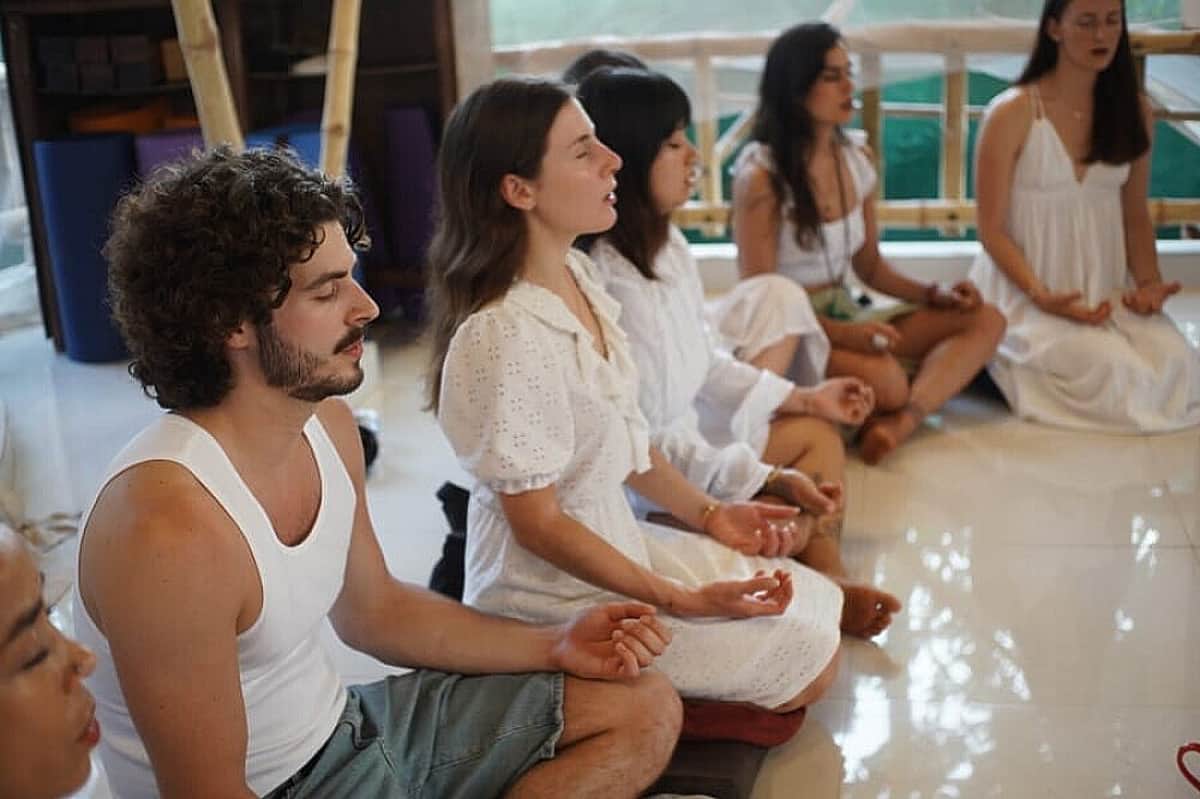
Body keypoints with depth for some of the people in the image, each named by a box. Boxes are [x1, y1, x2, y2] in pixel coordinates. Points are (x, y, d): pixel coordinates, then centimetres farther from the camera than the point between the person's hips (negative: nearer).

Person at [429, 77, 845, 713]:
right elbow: (537, 523, -22)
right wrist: (682, 601, -19)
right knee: (809, 661, -4)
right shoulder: (506, 337, -28)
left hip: (615, 536, 8)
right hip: (554, 587, -8)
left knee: (819, 606, 12)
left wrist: (704, 513, 9)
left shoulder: (577, 274, -2)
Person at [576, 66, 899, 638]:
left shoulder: (667, 245, 1)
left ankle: (830, 587, 9)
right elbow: (645, 442, -27)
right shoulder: (608, 282, -30)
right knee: (789, 519, -21)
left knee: (817, 432, 15)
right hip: (643, 484, -11)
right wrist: (769, 480, -26)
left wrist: (808, 397, 17)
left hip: (687, 437, 11)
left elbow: (705, 364, 14)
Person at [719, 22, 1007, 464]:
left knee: (985, 320, -10)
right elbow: (761, 295, -14)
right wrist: (842, 333, -27)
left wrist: (933, 293, -2)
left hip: (845, 314, 8)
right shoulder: (761, 176, -15)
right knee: (885, 380, -37)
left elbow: (869, 265, 15)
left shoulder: (857, 156, 6)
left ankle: (902, 422, -31)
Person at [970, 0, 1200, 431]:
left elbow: (1135, 214, 13)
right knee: (1113, 373, -26)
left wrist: (1148, 281, -6)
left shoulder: (1134, 111, 8)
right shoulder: (1012, 114, -8)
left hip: (1109, 287, 5)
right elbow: (992, 229, -7)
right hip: (1027, 292, -4)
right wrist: (1042, 296, -20)